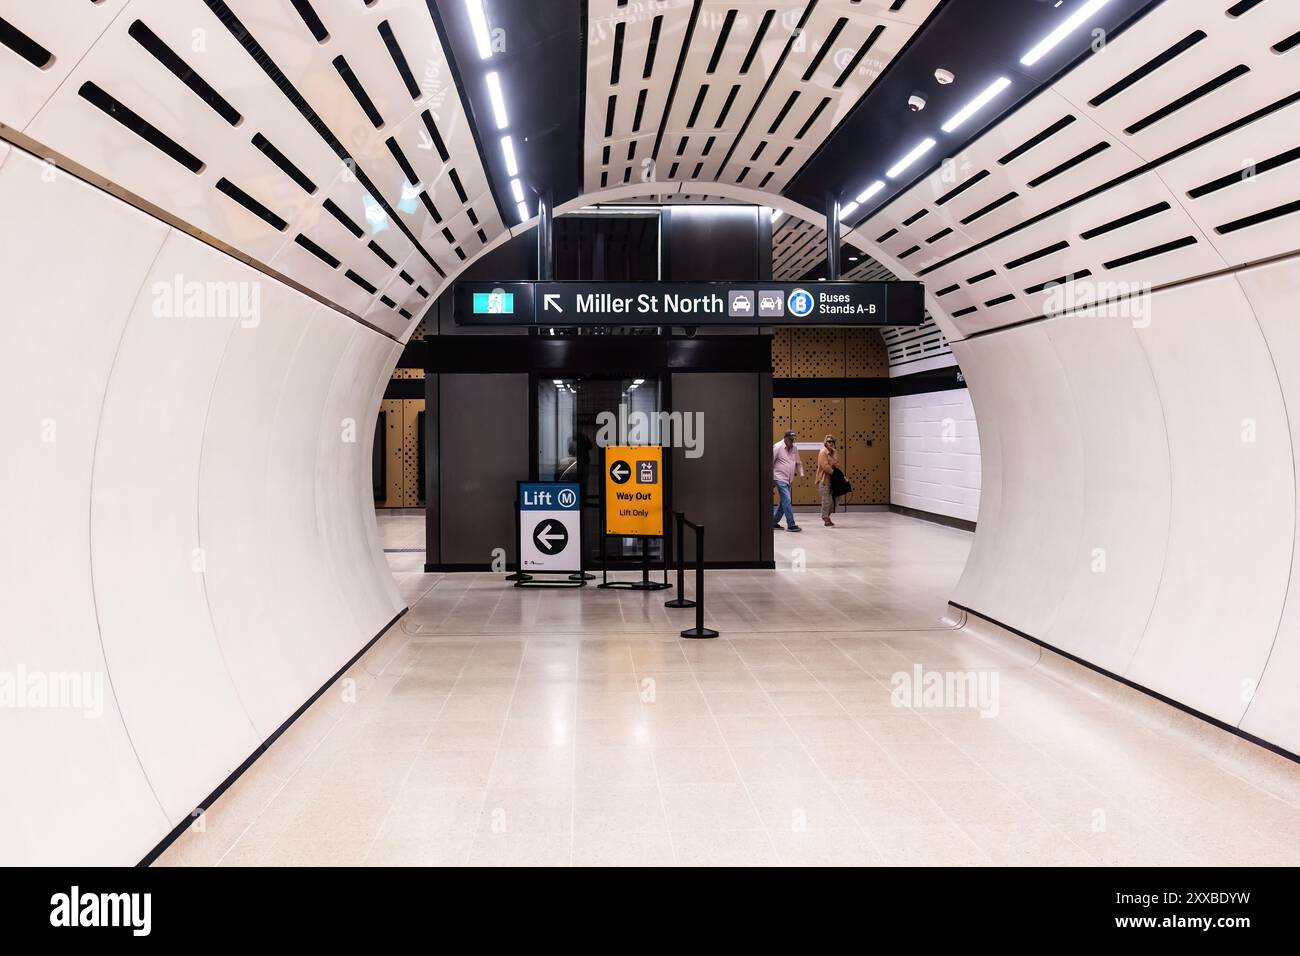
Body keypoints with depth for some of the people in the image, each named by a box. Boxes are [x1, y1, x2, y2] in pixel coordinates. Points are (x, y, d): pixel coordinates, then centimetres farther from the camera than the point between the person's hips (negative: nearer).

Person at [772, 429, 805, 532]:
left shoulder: (794, 449, 10)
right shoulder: (777, 447, -10)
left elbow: (798, 463, 19)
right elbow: (770, 462, -11)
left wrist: (801, 473, 2)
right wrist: (770, 477, -13)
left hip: (788, 479, 8)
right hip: (780, 478, -8)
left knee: (784, 502, 11)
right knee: (787, 500, -12)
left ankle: (773, 522, 23)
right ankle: (791, 525, -11)